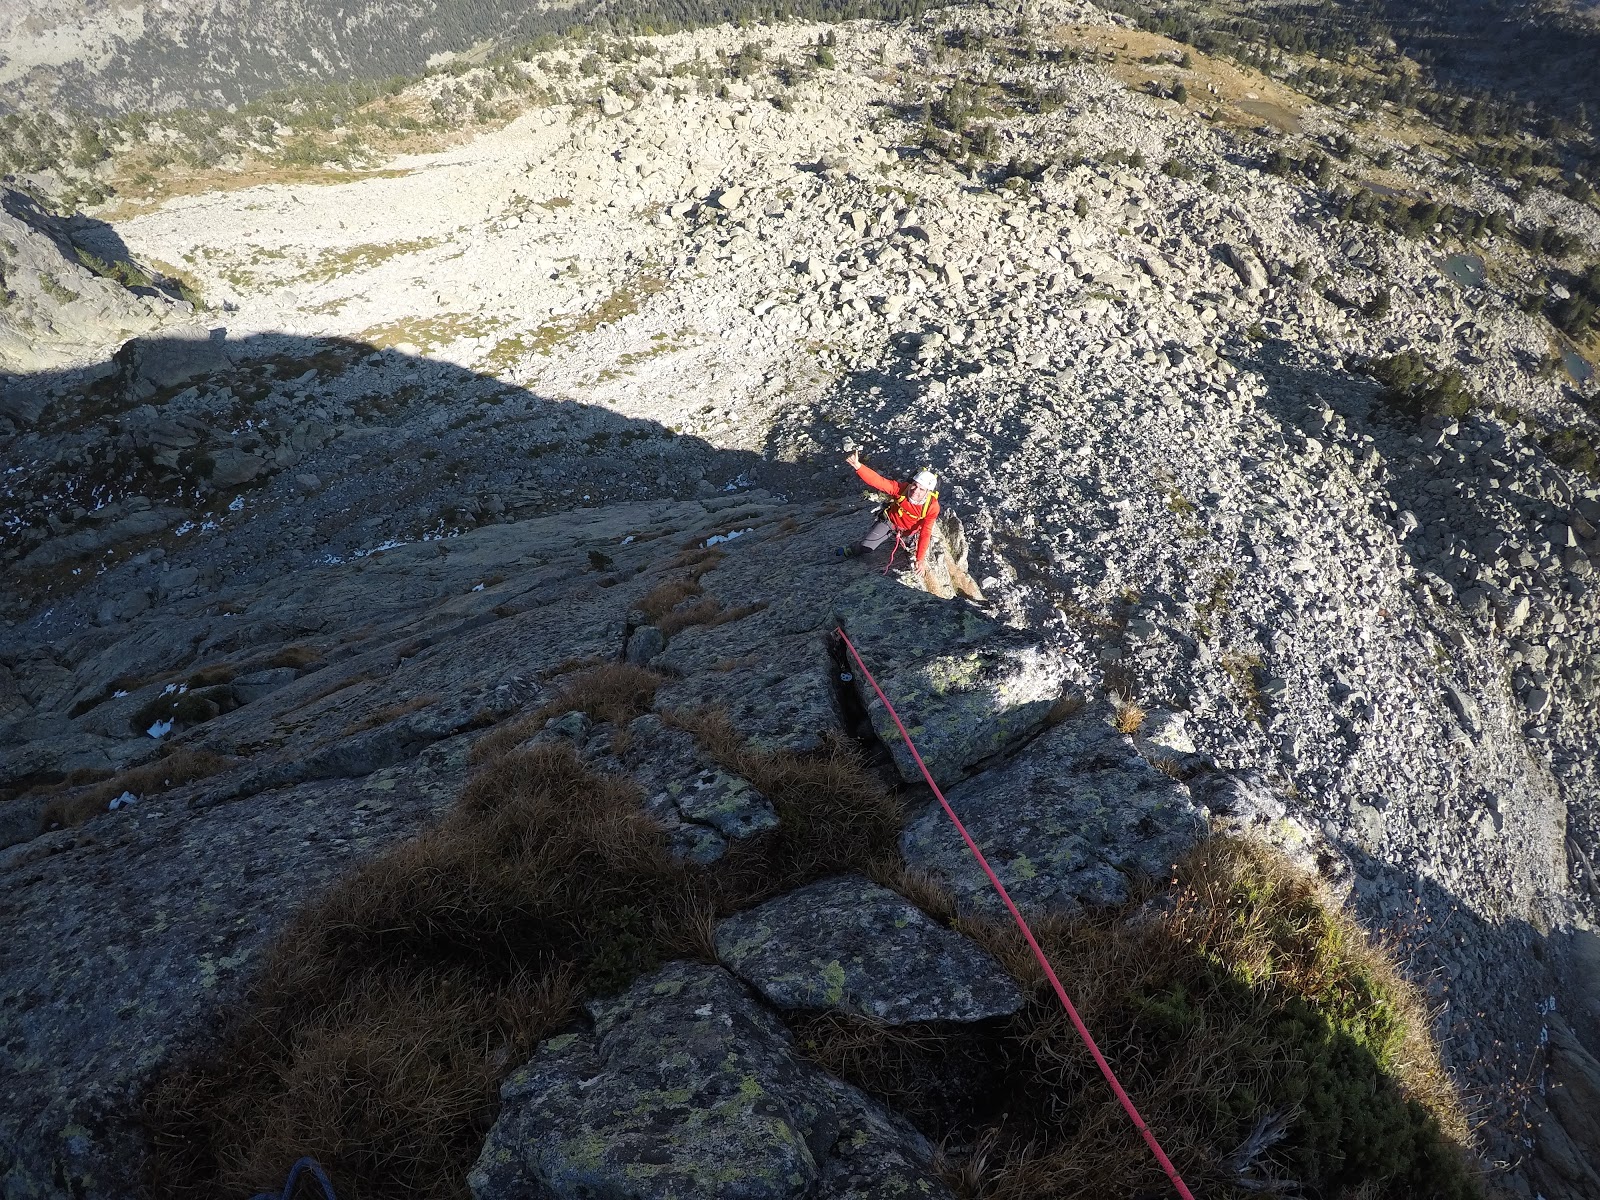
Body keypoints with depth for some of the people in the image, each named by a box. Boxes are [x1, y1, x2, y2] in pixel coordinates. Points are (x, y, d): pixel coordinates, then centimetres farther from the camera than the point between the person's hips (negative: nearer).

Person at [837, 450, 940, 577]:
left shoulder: (932, 507, -33)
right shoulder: (901, 489, -34)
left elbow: (925, 533, -29)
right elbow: (877, 481, -43)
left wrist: (920, 559, -32)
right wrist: (858, 466, -60)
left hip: (911, 530, 0)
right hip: (890, 521, 0)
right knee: (865, 548, -6)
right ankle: (852, 551, 30)